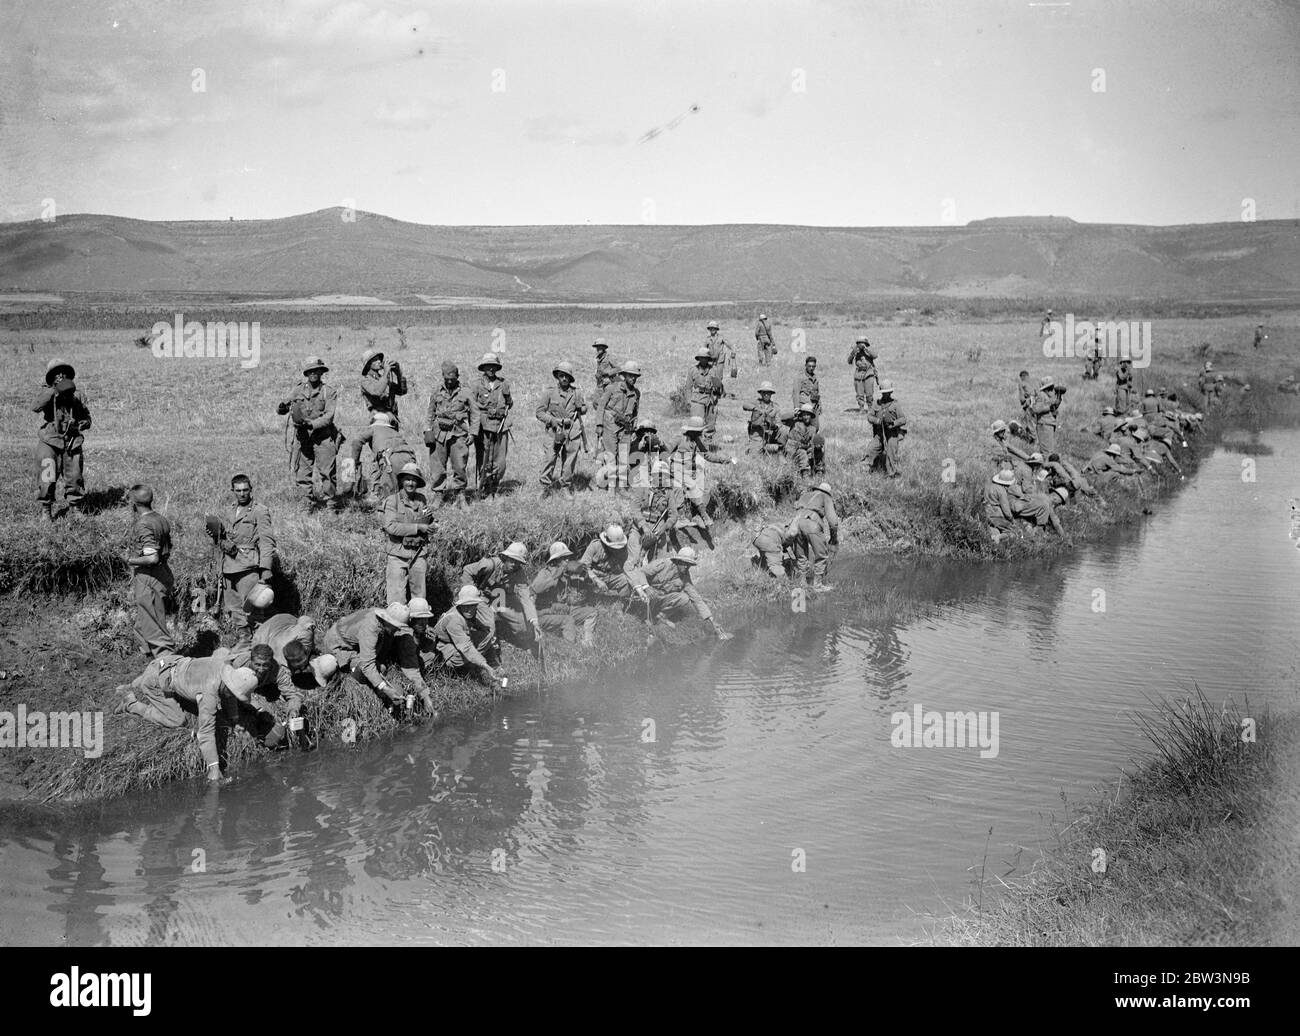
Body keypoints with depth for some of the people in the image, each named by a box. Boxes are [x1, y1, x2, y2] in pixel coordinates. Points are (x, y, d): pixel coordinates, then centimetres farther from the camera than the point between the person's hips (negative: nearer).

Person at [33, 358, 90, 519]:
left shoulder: (76, 396, 10)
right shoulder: (46, 393, 1)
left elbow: (87, 418, 16)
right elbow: (35, 407, -20)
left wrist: (82, 425, -8)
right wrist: (54, 391, -26)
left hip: (73, 443, 3)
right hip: (50, 443, -3)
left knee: (75, 478, 5)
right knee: (47, 478, -6)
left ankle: (74, 508, 20)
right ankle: (46, 509, 9)